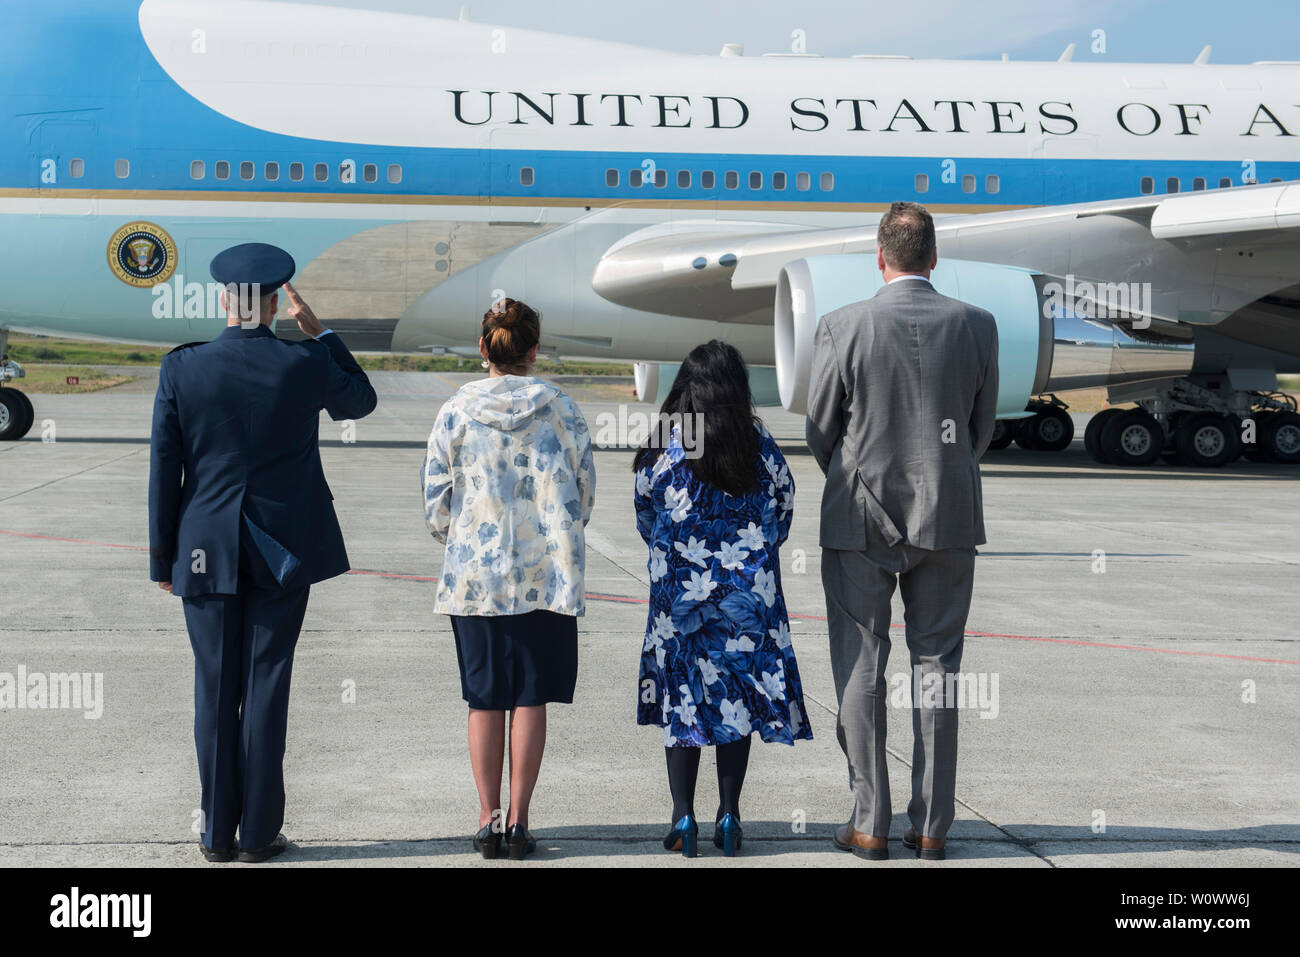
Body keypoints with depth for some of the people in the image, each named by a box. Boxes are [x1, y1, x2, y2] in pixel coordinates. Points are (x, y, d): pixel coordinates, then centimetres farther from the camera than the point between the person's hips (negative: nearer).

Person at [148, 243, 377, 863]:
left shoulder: (181, 368, -5)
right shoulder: (305, 363, -7)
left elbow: (164, 469, -2)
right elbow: (360, 401, 15)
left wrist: (163, 558, 6)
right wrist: (318, 332, 16)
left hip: (207, 550, 1)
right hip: (283, 549, -1)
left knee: (215, 687, 8)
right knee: (266, 684, 4)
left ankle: (217, 833, 14)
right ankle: (258, 832, 9)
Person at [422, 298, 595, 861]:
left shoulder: (456, 412, -3)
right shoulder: (560, 409, -3)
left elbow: (436, 505, 0)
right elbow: (584, 493, 3)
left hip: (474, 575, 1)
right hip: (546, 575, 0)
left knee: (485, 698, 9)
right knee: (530, 698, 6)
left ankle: (488, 820, 12)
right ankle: (518, 821, 7)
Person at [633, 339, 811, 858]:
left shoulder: (663, 449, -7)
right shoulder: (761, 446, -4)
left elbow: (646, 520, 3)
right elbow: (783, 515, 4)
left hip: (679, 590, -1)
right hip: (749, 594, 1)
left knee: (682, 697, 8)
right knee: (738, 697, 9)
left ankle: (683, 817, 6)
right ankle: (728, 816, 11)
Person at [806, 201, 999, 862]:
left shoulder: (843, 328, -10)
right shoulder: (977, 326, -3)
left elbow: (819, 433, -1)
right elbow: (982, 429, 6)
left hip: (861, 521, -2)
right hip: (949, 522, 2)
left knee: (860, 670, 6)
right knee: (937, 667, 9)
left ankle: (870, 826, 8)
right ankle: (932, 827, 12)